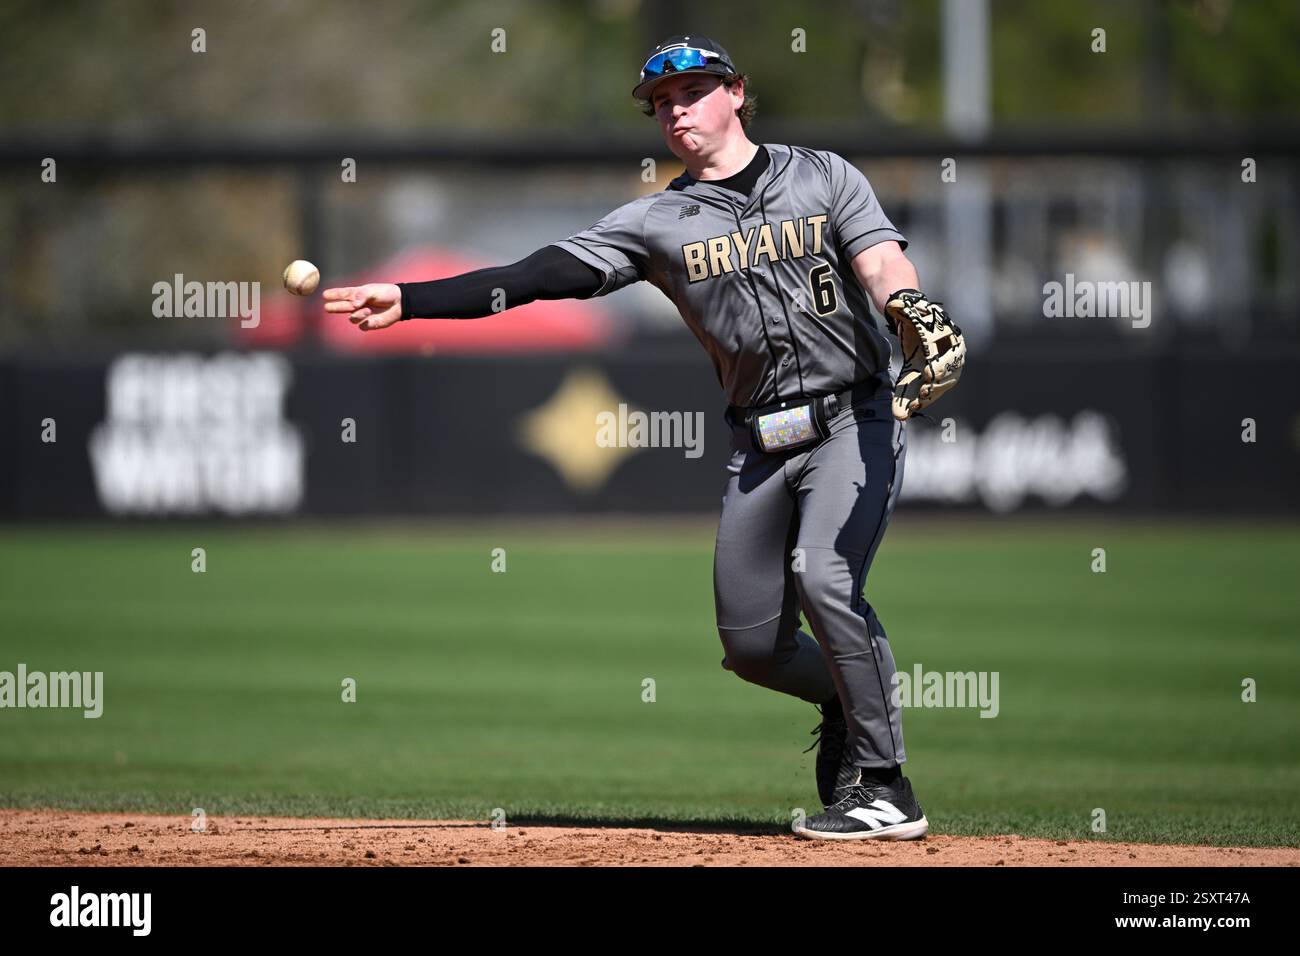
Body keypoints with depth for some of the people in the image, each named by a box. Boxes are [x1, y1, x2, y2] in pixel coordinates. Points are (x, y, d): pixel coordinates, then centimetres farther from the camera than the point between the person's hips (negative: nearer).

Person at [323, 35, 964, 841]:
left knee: (823, 577, -26)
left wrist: (912, 311, -38)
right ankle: (851, 700, 35)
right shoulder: (658, 222, 6)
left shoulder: (822, 177, 2)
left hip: (856, 420, -4)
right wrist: (408, 302, -12)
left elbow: (882, 261, -14)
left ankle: (887, 790, -17)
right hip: (761, 444, 4)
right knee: (751, 644, 2)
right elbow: (538, 277, -2)